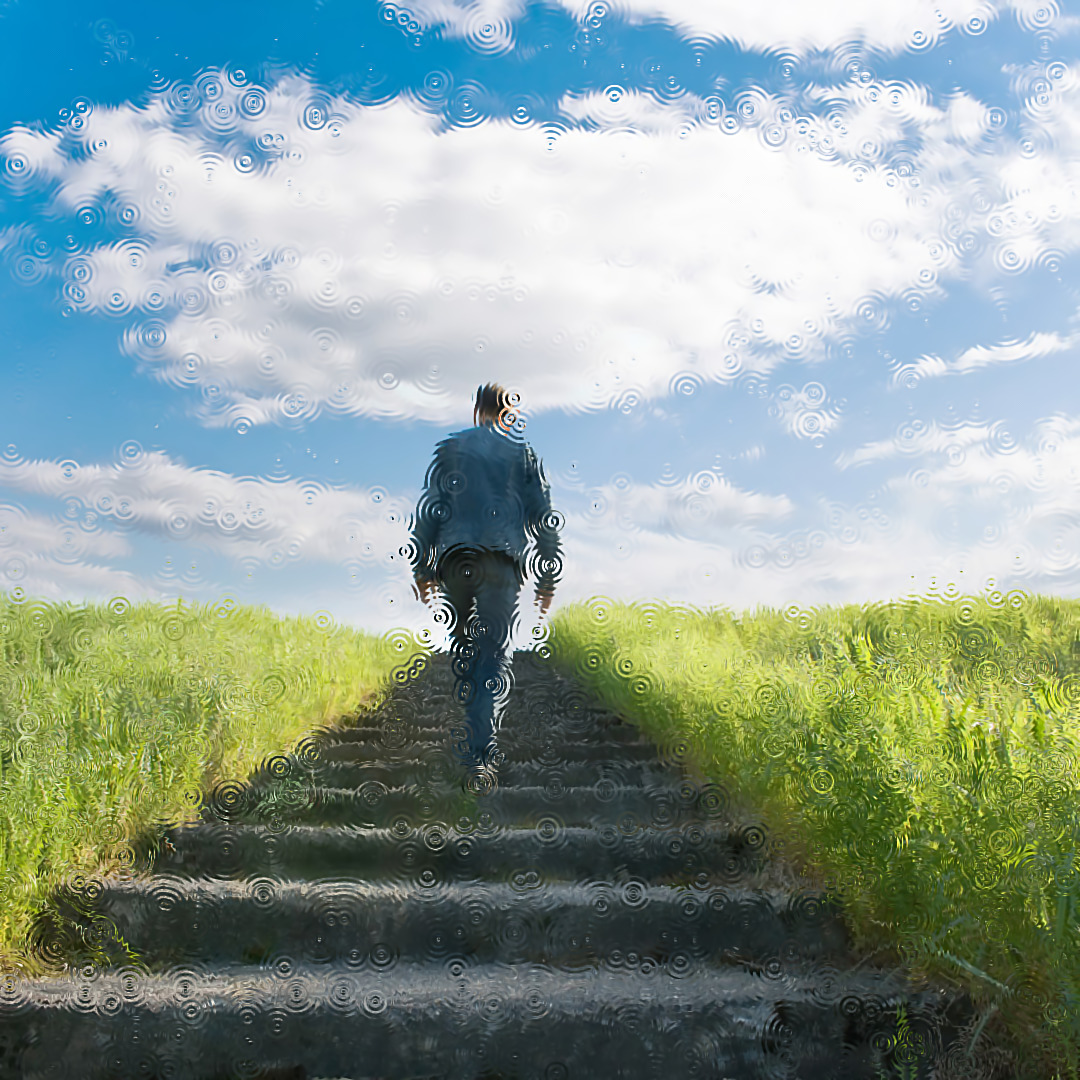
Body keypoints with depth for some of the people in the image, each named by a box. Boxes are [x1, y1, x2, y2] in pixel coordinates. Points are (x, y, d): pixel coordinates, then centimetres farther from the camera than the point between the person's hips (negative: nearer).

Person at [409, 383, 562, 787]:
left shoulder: (450, 447, 12)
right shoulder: (523, 452, 11)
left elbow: (429, 508, 6)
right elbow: (543, 516, 8)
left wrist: (421, 566, 10)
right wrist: (548, 577, 12)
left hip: (455, 558, 1)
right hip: (503, 560, -1)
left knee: (462, 645, 17)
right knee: (493, 654, -5)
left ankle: (466, 737, 19)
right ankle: (480, 753, -16)